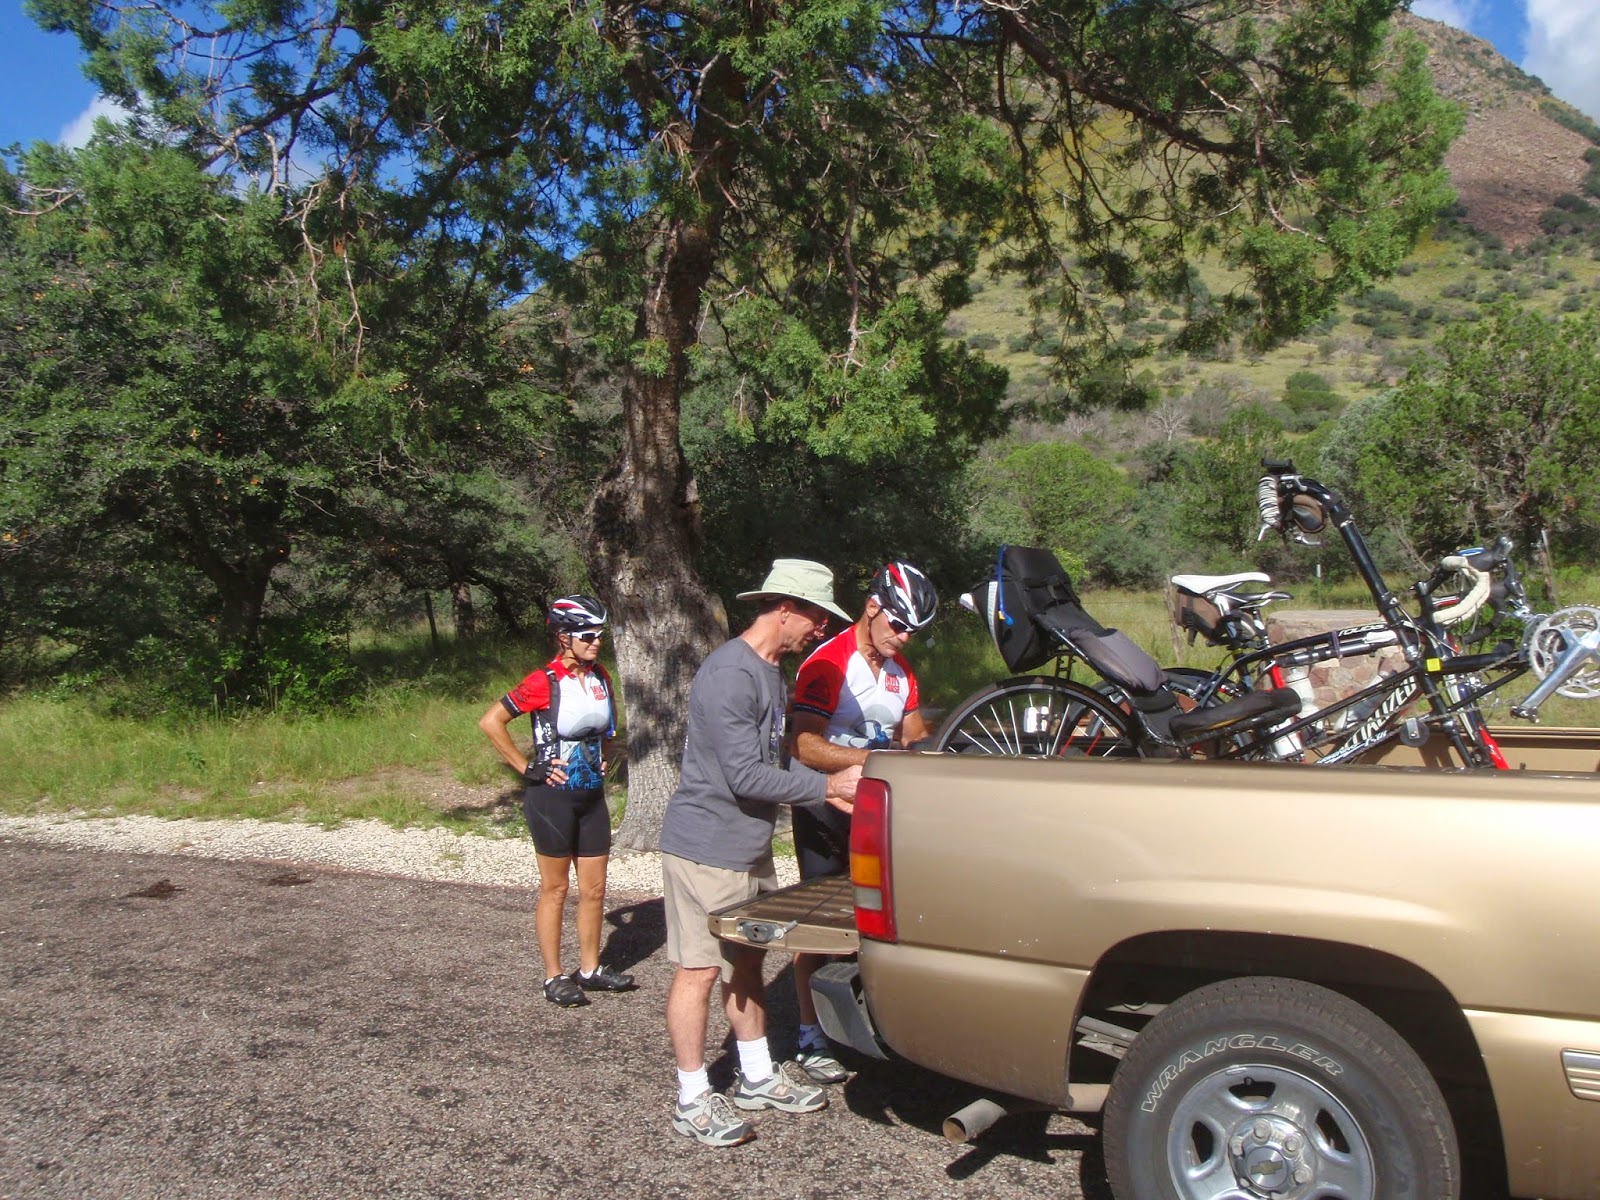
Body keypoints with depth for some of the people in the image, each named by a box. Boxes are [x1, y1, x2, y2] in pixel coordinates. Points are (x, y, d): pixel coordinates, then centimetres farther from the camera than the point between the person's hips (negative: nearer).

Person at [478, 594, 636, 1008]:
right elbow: (490, 722, -16)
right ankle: (554, 977, 17)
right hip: (553, 797, -6)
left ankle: (590, 969, 25)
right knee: (555, 889, 5)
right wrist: (527, 767, -14)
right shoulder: (544, 682, -15)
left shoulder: (600, 678, 6)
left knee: (594, 889, 11)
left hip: (592, 796, 6)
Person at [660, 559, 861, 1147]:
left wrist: (833, 790, 2)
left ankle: (758, 1077, 31)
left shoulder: (774, 672, 10)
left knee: (746, 962, 18)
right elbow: (746, 776, -25)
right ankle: (693, 1099, 14)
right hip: (706, 848, -10)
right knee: (699, 969, 1)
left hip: (752, 848, 10)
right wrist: (828, 785, -17)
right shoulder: (729, 674, -22)